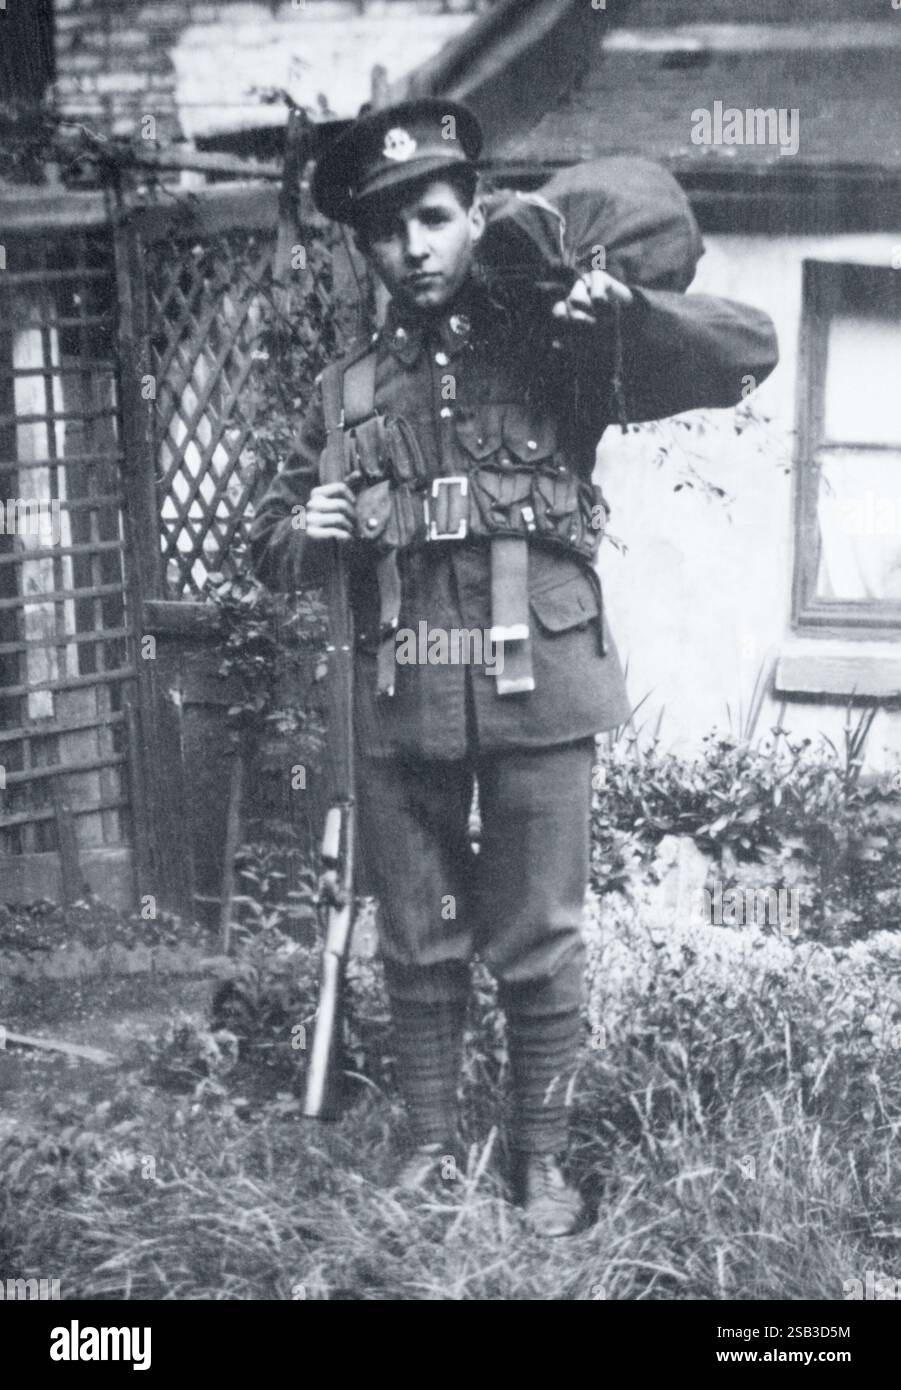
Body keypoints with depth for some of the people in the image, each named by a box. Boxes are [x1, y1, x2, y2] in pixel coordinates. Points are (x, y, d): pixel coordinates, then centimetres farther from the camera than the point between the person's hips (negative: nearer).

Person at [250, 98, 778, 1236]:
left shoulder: (554, 344, 2)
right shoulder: (352, 389, 10)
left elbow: (747, 351, -2)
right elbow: (272, 545, 17)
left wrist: (632, 311, -19)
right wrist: (304, 533, -7)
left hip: (538, 690, -3)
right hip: (401, 705, 3)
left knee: (538, 947, 5)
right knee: (417, 946, 12)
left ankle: (541, 1157, 20)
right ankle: (430, 1144, 28)